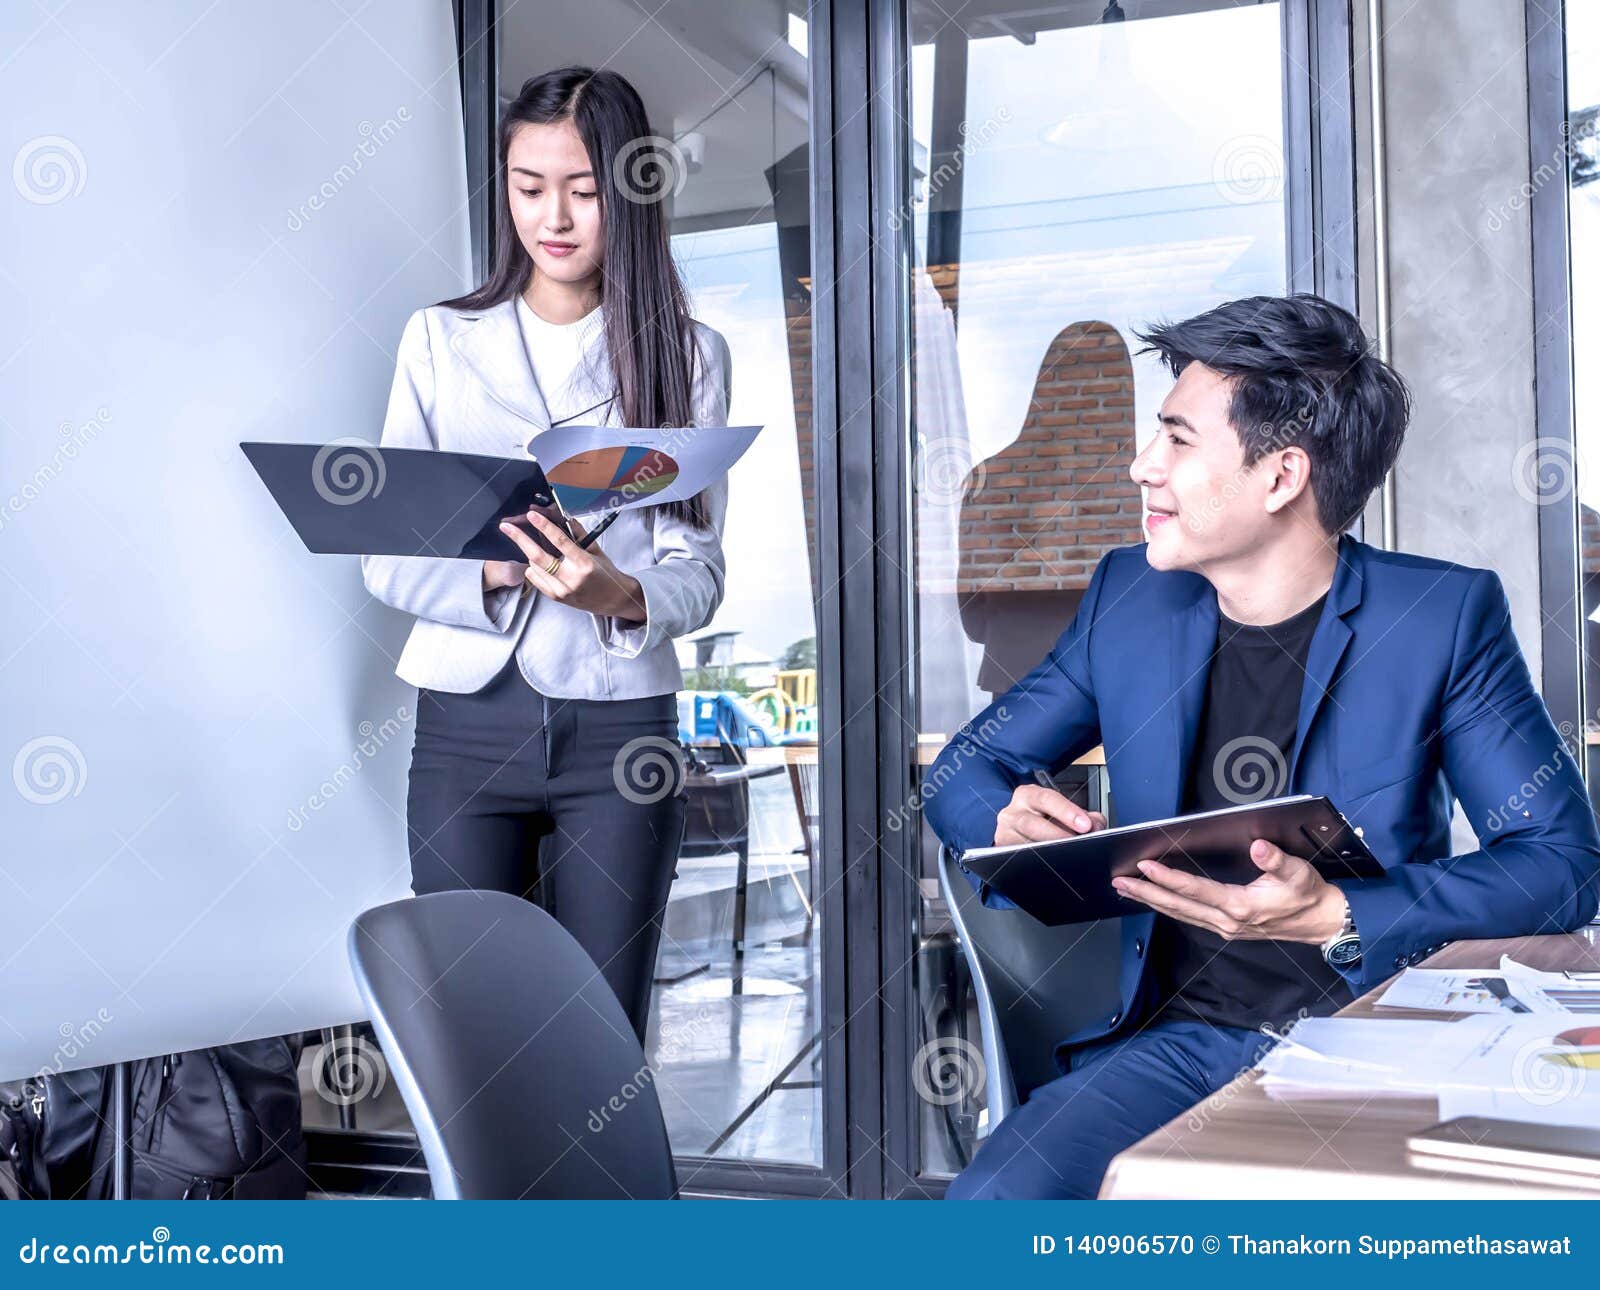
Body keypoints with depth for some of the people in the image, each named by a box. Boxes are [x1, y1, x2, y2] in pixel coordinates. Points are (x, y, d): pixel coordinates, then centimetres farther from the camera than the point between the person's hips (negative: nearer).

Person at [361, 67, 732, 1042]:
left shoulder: (688, 355, 5)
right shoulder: (441, 342, 7)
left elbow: (699, 574, 0)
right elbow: (387, 557, 2)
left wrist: (618, 595, -22)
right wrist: (493, 568, -18)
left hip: (620, 726, 0)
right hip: (467, 717, 1)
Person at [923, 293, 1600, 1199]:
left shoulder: (1445, 614, -4)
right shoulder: (1130, 598, 6)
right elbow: (963, 772, 14)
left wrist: (1335, 917, -23)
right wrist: (1006, 823, -11)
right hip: (1182, 1036, 3)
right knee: (987, 1203, -23)